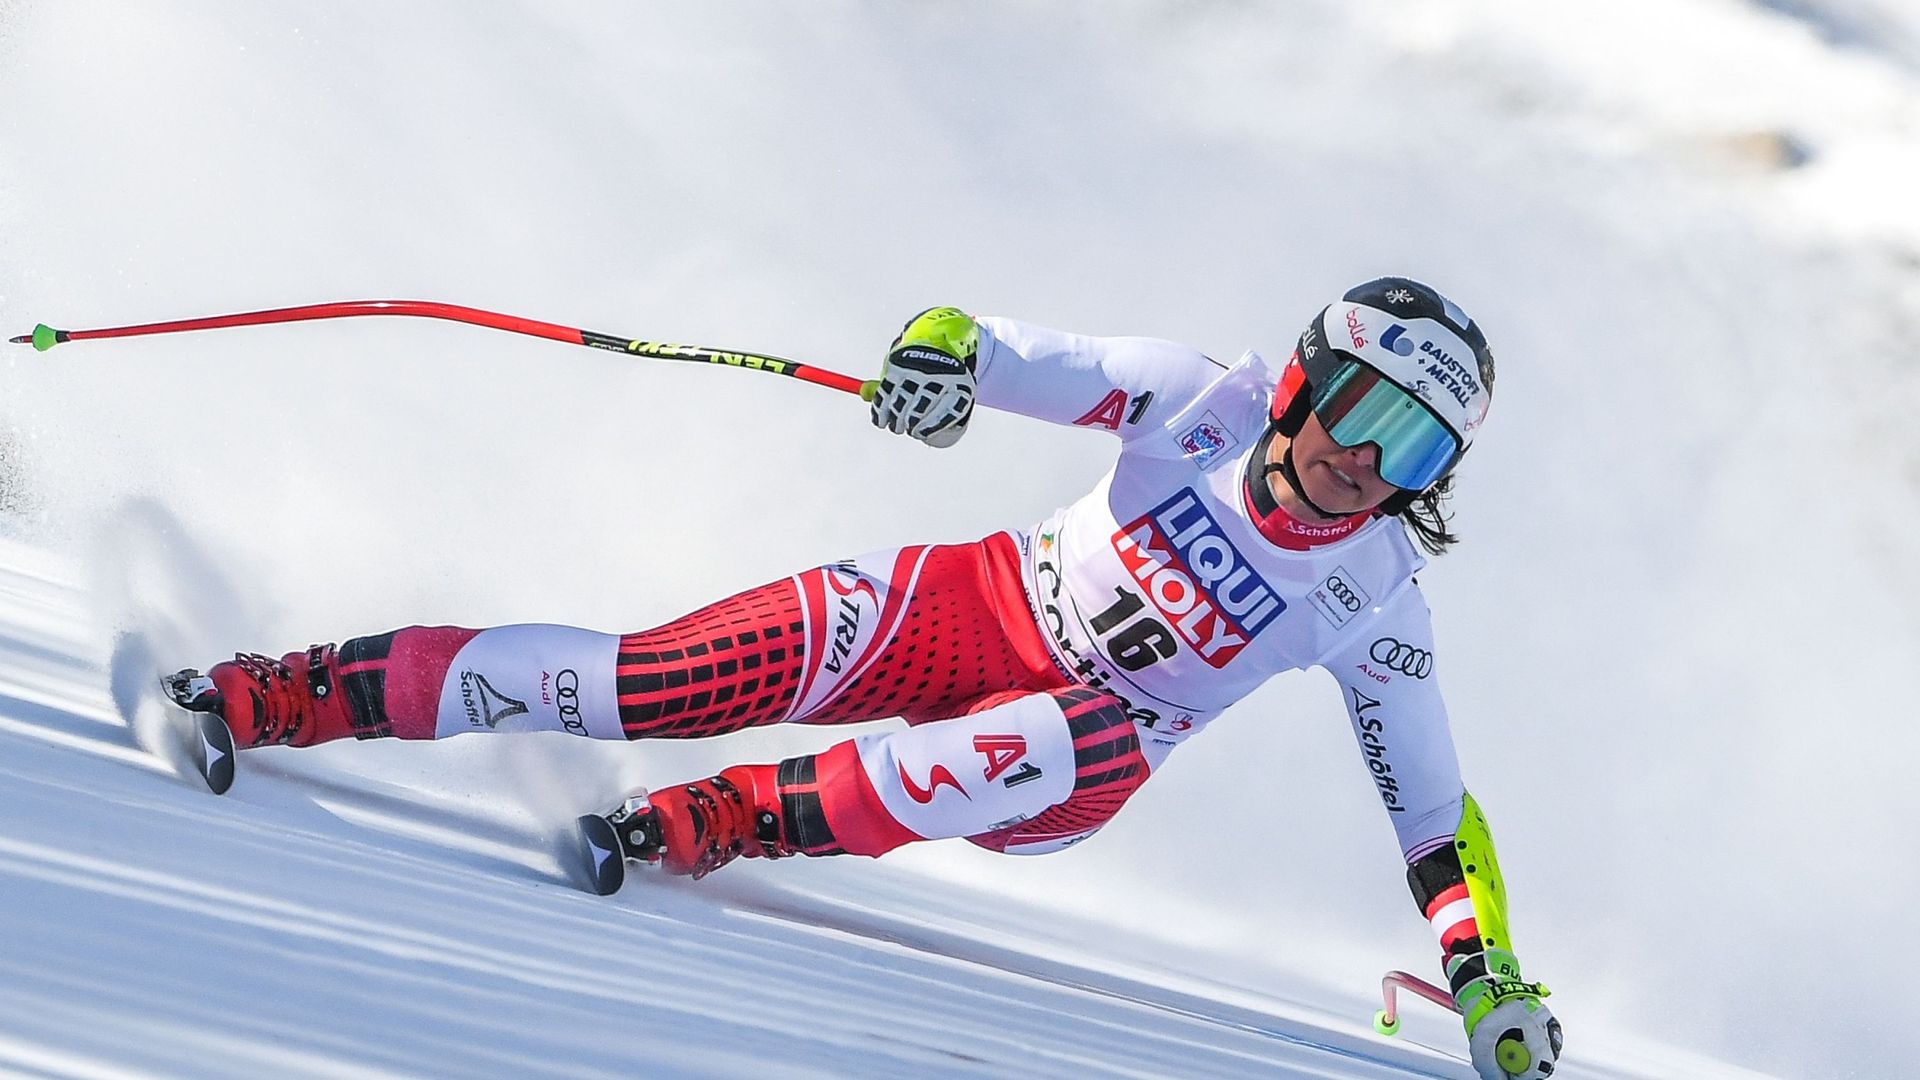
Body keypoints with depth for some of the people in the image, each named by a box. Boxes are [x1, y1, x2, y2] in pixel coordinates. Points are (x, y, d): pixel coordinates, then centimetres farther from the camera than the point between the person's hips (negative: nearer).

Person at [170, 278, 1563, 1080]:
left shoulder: (1372, 607, -8)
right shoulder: (1201, 400, -10)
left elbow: (1434, 811, -2)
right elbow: (1013, 359, -14)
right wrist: (942, 352, -38)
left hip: (1066, 764, 0)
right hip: (977, 608, 0)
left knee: (1093, 742, -39)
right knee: (664, 675, -22)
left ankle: (744, 817, -35)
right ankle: (307, 694, -18)